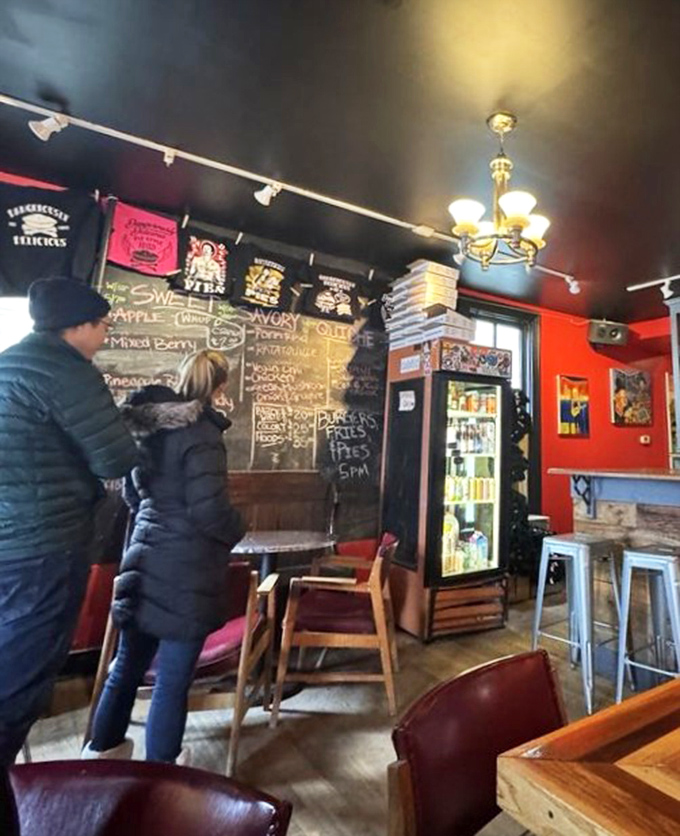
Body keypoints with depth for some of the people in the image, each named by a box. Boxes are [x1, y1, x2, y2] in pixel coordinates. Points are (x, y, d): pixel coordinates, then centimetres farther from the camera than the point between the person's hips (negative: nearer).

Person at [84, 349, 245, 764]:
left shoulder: (150, 424, 6)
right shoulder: (202, 434, -19)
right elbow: (210, 510, -23)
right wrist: (237, 529, -3)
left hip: (146, 561, 8)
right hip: (186, 573, -8)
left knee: (130, 662, 25)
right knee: (174, 677, 9)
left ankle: (103, 746, 44)